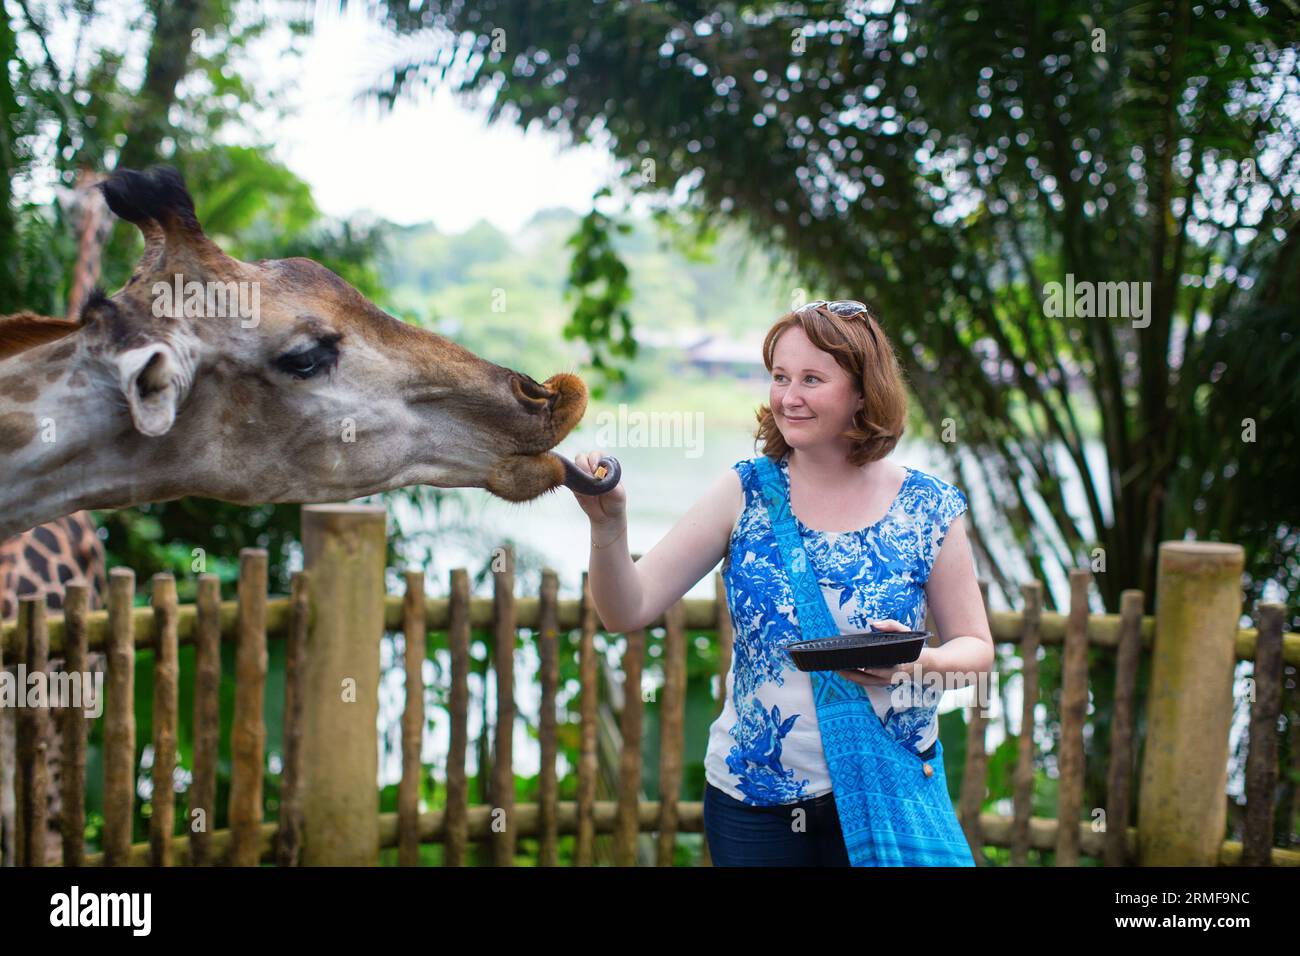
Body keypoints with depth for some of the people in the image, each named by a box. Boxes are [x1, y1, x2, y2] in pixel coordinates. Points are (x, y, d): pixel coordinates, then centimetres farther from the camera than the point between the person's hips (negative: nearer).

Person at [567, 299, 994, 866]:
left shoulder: (928, 509, -7)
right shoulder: (744, 494, -5)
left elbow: (976, 648, 1)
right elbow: (629, 612, -8)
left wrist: (920, 663, -20)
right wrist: (608, 524, -26)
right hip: (752, 798, 1)